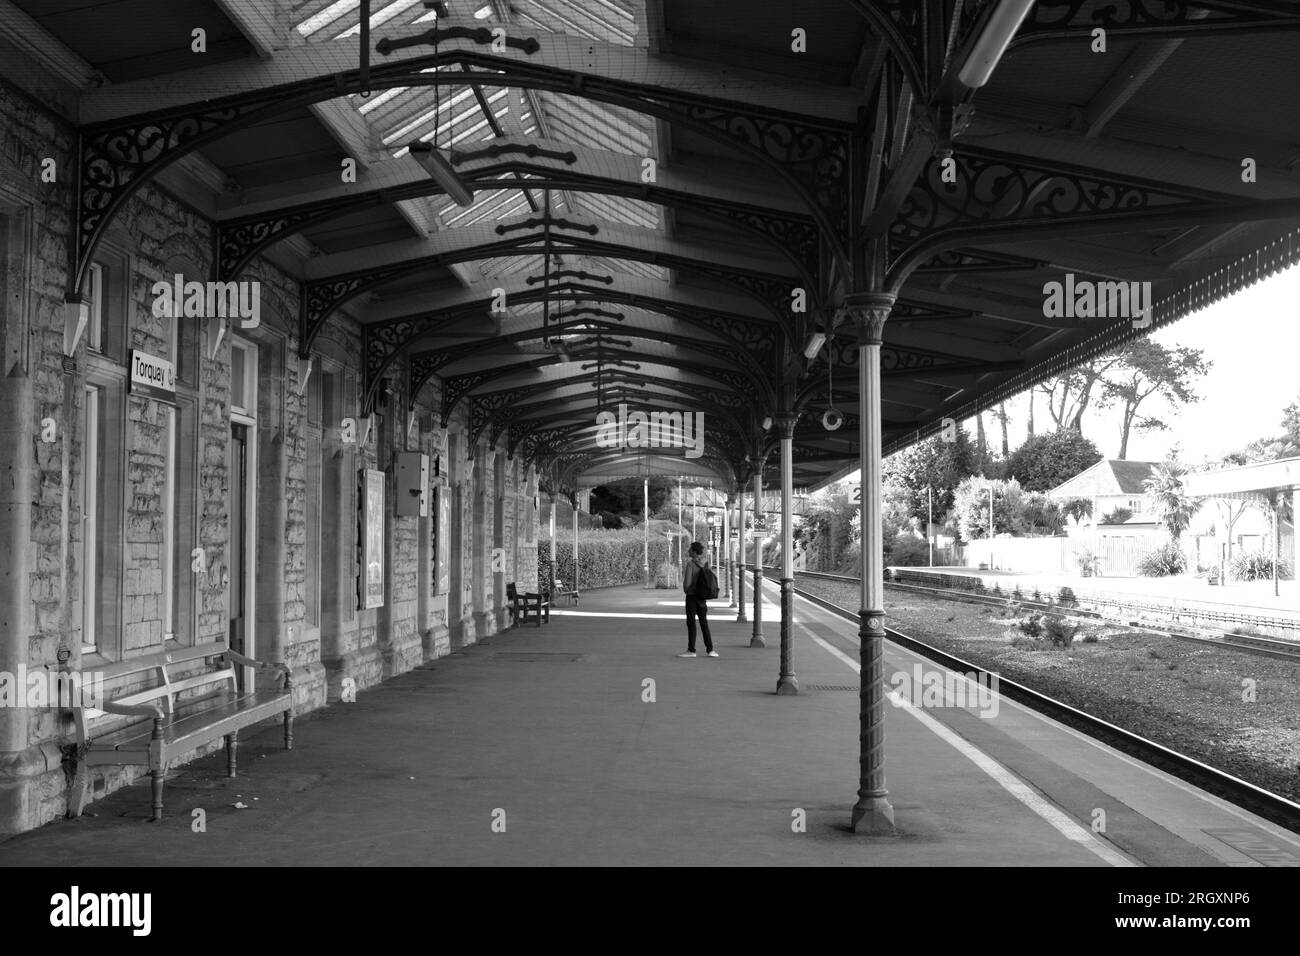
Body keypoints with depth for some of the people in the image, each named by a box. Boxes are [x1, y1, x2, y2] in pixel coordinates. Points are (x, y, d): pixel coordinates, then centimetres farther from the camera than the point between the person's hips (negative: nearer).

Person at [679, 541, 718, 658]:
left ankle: (691, 650, 3)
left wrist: (686, 590, 2)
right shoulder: (705, 563, 0)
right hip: (702, 596, 6)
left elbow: (687, 582, -16)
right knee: (704, 623, 11)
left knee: (691, 623, 1)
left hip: (691, 596, -6)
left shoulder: (690, 564, -17)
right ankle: (710, 649, 9)